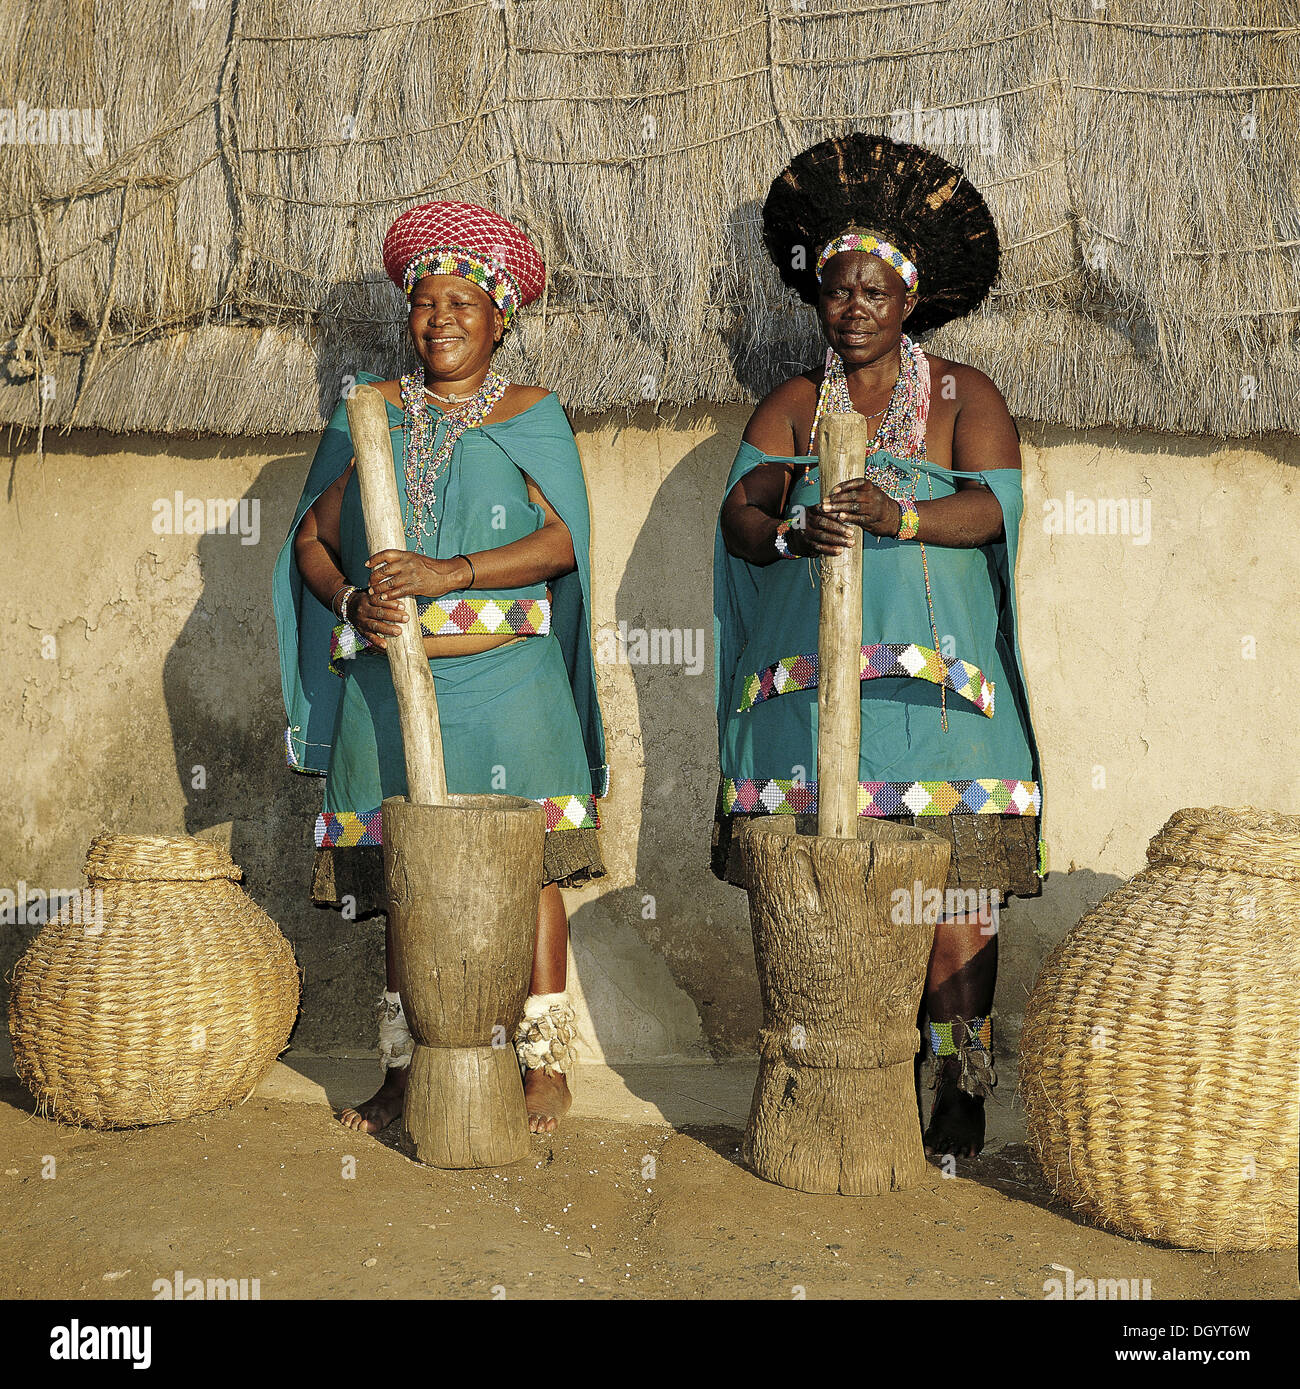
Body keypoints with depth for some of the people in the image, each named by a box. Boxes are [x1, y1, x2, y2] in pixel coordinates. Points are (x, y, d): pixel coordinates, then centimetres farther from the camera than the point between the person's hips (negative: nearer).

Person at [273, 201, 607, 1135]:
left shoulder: (533, 415, 5)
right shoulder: (368, 412, 12)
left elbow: (562, 539, -7)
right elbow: (311, 539, 11)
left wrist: (447, 574, -17)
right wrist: (352, 602, -9)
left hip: (506, 682, -2)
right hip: (391, 683, 3)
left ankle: (547, 1064, 9)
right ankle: (406, 1067, 18)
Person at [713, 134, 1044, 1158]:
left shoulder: (962, 395, 11)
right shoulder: (792, 405, 18)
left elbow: (996, 505, -4)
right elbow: (739, 515, 6)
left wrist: (900, 516, -22)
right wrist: (790, 533, -17)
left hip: (934, 678, -2)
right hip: (807, 678, 2)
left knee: (954, 879, -8)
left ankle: (962, 1079, 1)